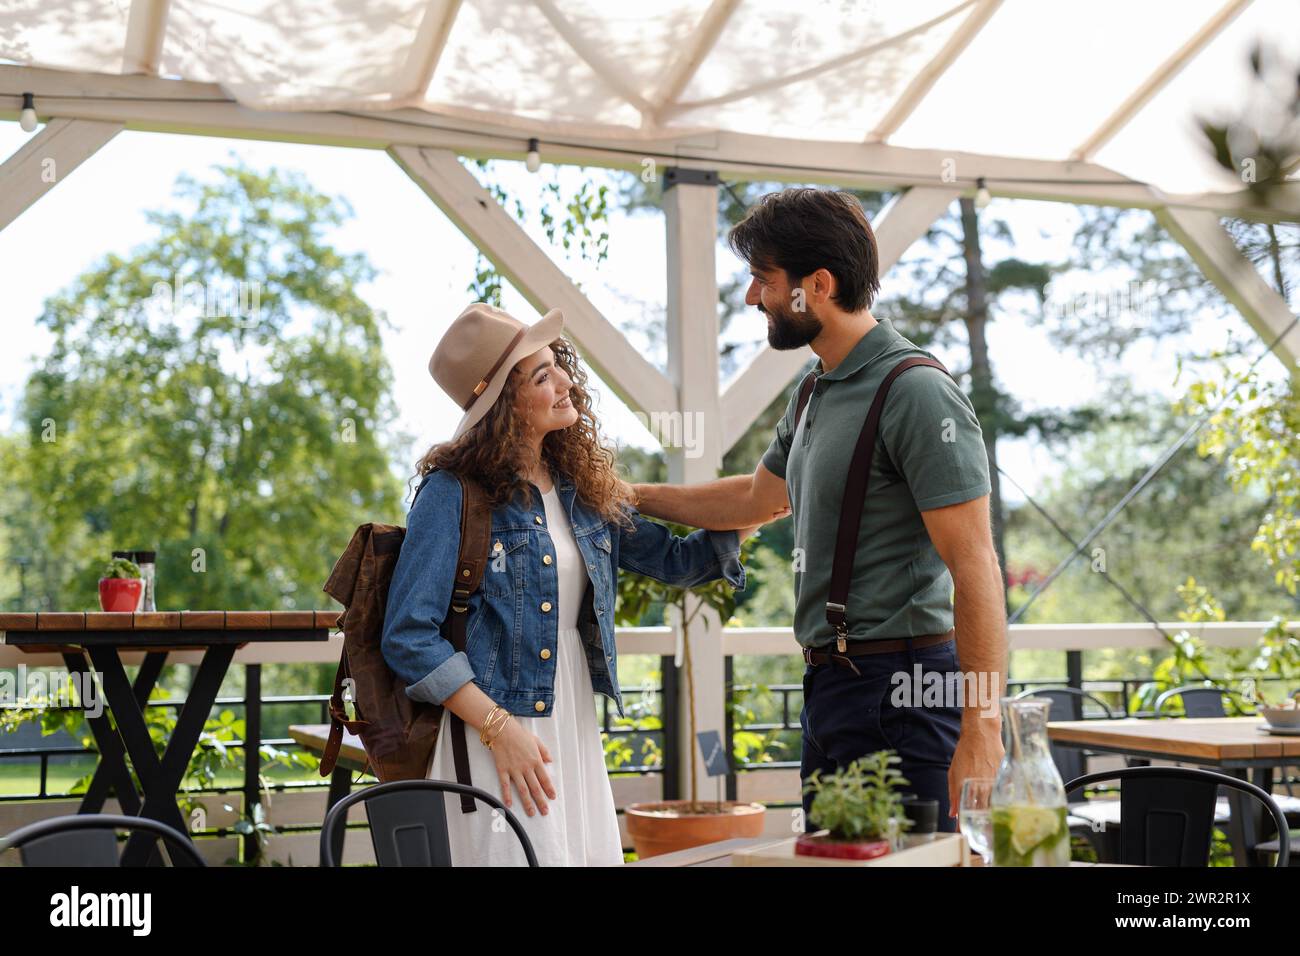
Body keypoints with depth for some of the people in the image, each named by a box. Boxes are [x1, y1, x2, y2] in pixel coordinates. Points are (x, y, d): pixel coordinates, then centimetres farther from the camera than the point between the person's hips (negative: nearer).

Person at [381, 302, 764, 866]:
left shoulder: (584, 488, 9)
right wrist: (499, 728, -17)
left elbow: (672, 559, 16)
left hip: (575, 729, 6)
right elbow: (408, 638, -13)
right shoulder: (453, 494, -11)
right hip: (493, 732, -6)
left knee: (594, 855, 8)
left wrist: (743, 519, 0)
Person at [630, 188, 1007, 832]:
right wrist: (629, 495, 35)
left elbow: (976, 569, -20)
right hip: (829, 683, 10)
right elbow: (757, 496, 32)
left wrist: (980, 733, -25)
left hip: (897, 691, -9)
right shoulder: (818, 393, 14)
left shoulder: (916, 393, -15)